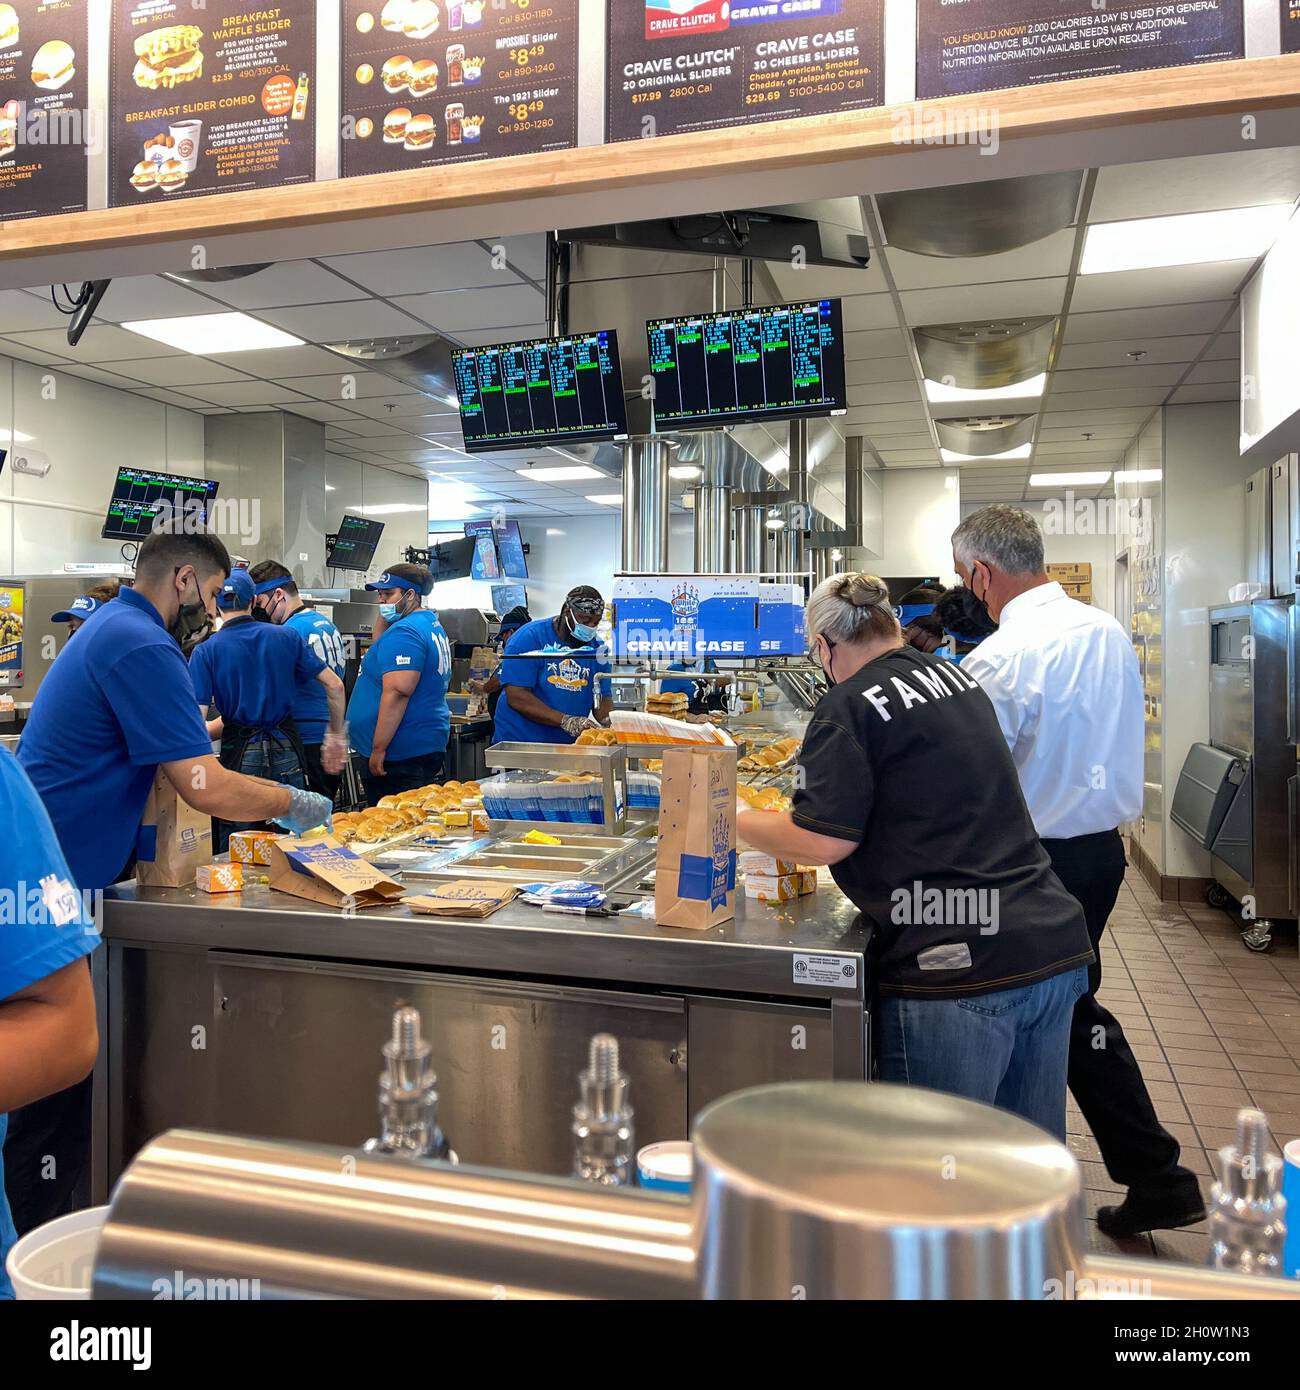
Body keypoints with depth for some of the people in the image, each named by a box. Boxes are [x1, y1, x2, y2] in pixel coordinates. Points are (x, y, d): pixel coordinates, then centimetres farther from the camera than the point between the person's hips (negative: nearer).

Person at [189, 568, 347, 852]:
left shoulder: (206, 651, -5)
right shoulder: (288, 637, 2)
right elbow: (334, 686, 2)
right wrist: (336, 736, 12)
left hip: (240, 753, -2)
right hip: (287, 750, 2)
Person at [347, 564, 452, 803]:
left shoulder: (404, 632, -16)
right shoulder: (432, 624, 16)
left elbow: (397, 692, -25)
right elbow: (382, 646, 30)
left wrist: (378, 749, -23)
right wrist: (384, 613, 14)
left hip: (400, 755, -10)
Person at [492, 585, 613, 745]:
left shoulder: (596, 647, 8)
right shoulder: (529, 637, -7)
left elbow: (603, 697, 9)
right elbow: (516, 697, -15)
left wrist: (611, 722, -14)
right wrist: (564, 720, -23)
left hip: (570, 746, 7)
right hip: (519, 741, -6)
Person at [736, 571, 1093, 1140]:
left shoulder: (848, 708, -10)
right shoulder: (958, 677, 14)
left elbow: (822, 841, -15)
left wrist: (732, 819, 2)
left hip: (958, 970, -8)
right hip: (1055, 948, 8)